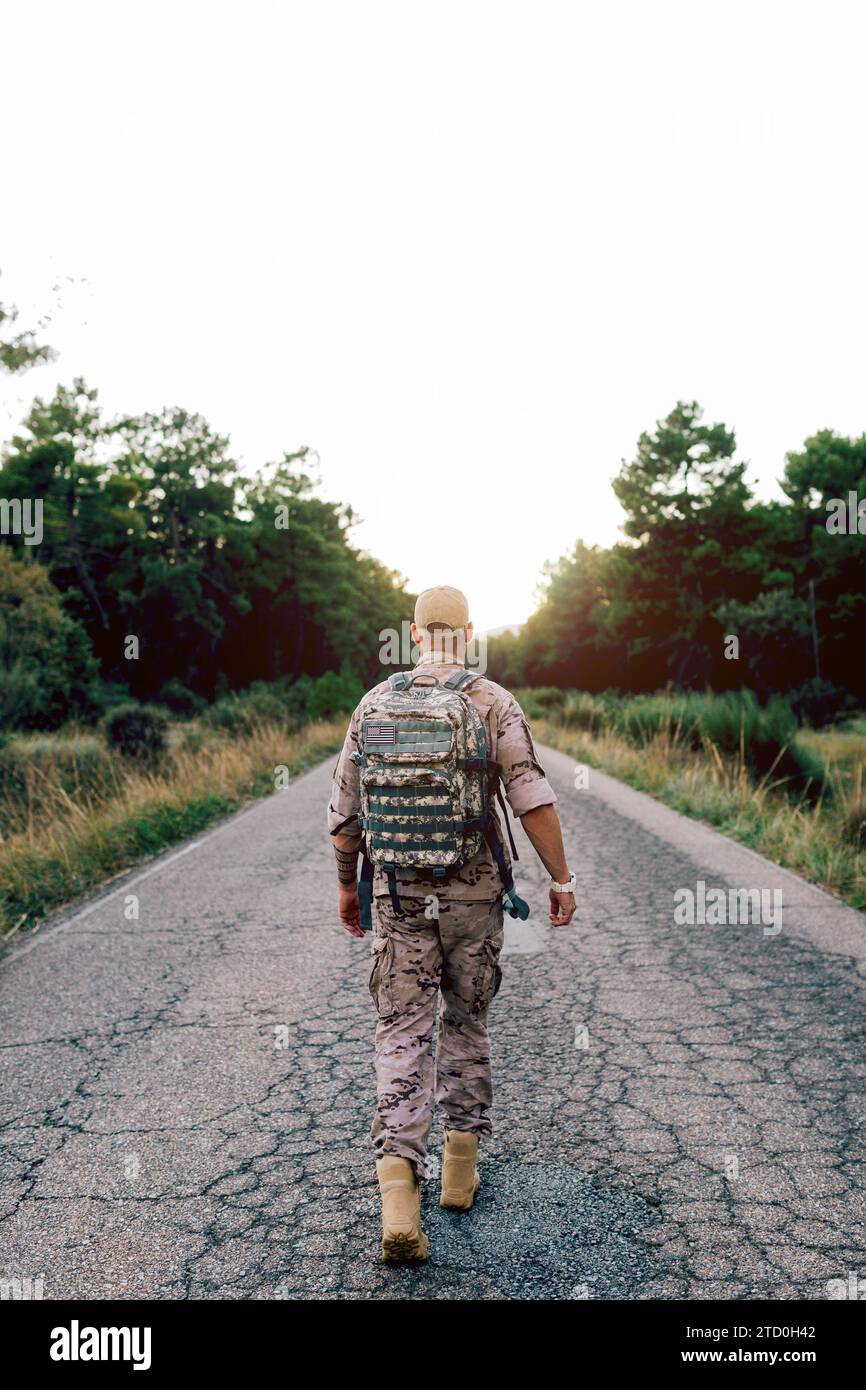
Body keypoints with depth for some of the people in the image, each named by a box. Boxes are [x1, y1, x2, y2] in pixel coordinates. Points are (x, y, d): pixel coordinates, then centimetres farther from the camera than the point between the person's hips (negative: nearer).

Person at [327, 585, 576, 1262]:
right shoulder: (494, 703, -5)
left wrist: (347, 885, 16)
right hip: (475, 890, 0)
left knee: (403, 1035, 4)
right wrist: (563, 880, -6)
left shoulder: (376, 704, 1)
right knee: (466, 1025, 18)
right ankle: (460, 1170, 28)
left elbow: (346, 810, 4)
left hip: (398, 893, 0)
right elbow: (533, 799, -14)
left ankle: (398, 1191, -7)